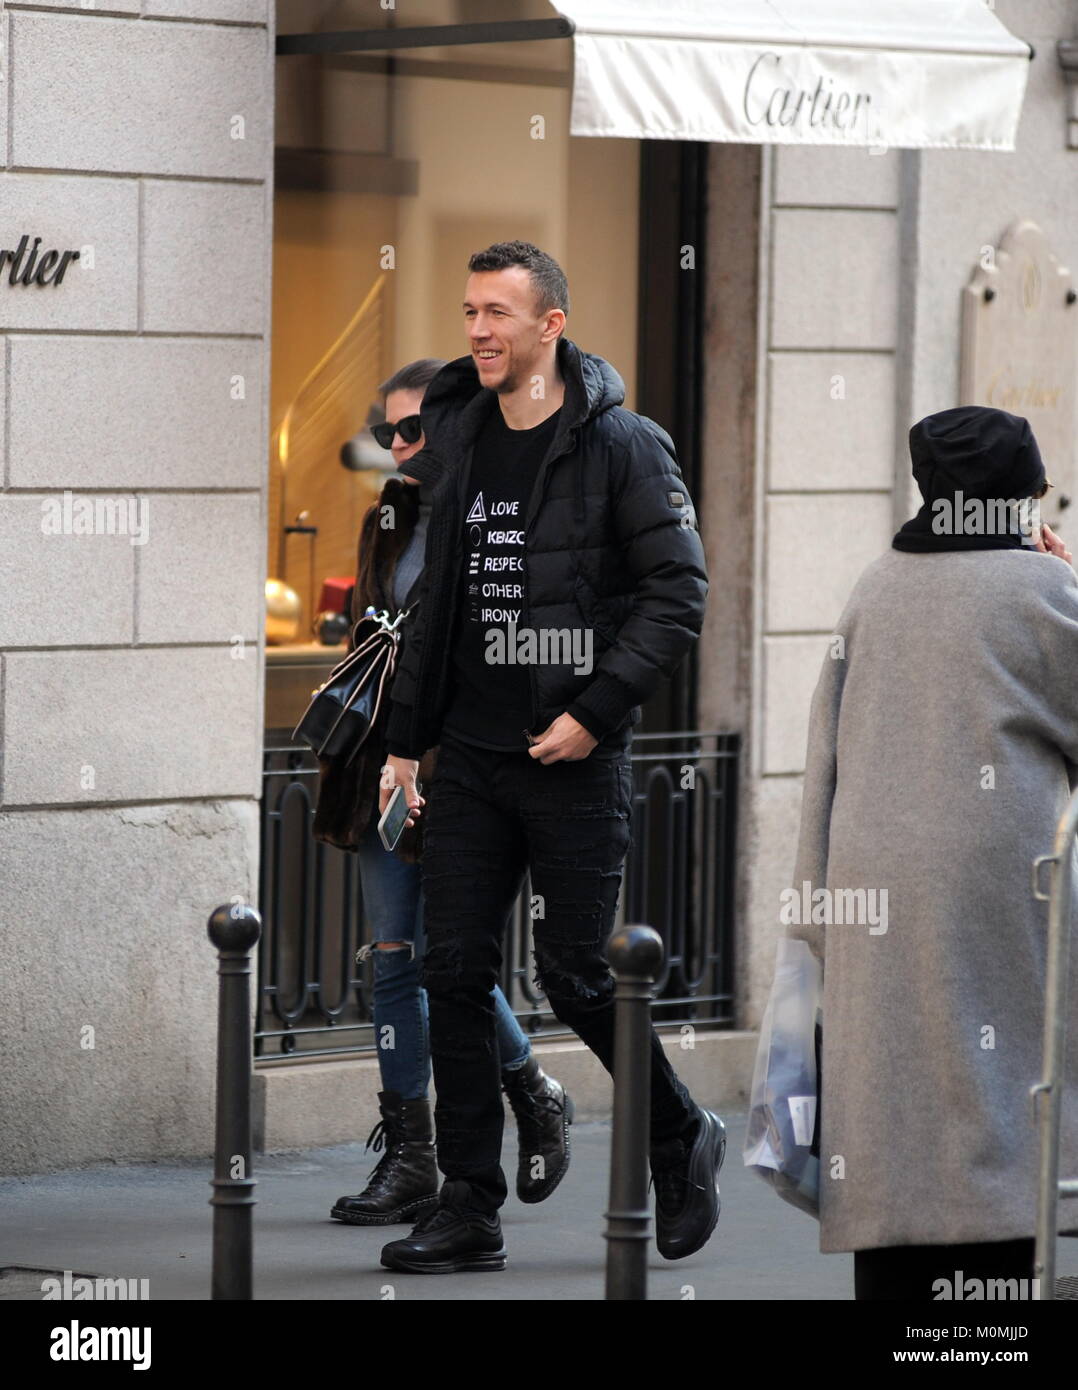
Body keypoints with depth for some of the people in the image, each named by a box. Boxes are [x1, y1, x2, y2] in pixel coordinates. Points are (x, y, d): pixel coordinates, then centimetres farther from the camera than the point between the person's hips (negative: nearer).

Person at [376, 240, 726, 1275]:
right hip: (470, 755, 6)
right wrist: (404, 740, 14)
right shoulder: (452, 442, 10)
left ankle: (683, 1142, 22)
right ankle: (469, 1210, 6)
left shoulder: (621, 445, -7)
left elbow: (679, 593, -10)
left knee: (574, 977, -3)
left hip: (576, 761, -5)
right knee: (454, 972, 1)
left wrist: (598, 710, -16)